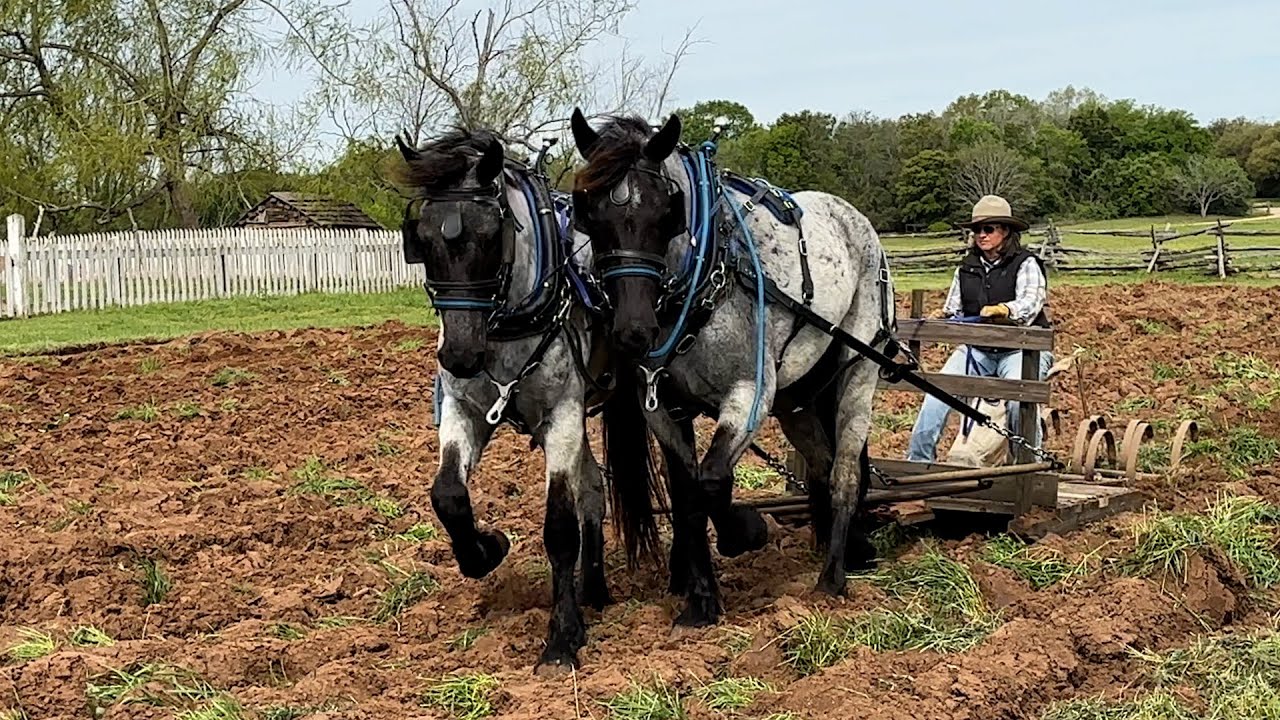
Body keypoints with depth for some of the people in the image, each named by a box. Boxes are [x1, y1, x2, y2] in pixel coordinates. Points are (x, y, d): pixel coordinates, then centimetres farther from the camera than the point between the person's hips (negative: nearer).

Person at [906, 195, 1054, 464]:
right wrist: (944, 318, -10)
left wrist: (1002, 310, -39)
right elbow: (952, 310, 15)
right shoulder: (966, 269, 16)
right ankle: (918, 458, -15)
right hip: (976, 348, 4)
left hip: (1020, 348, -4)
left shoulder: (1026, 264, 0)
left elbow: (1029, 304, -17)